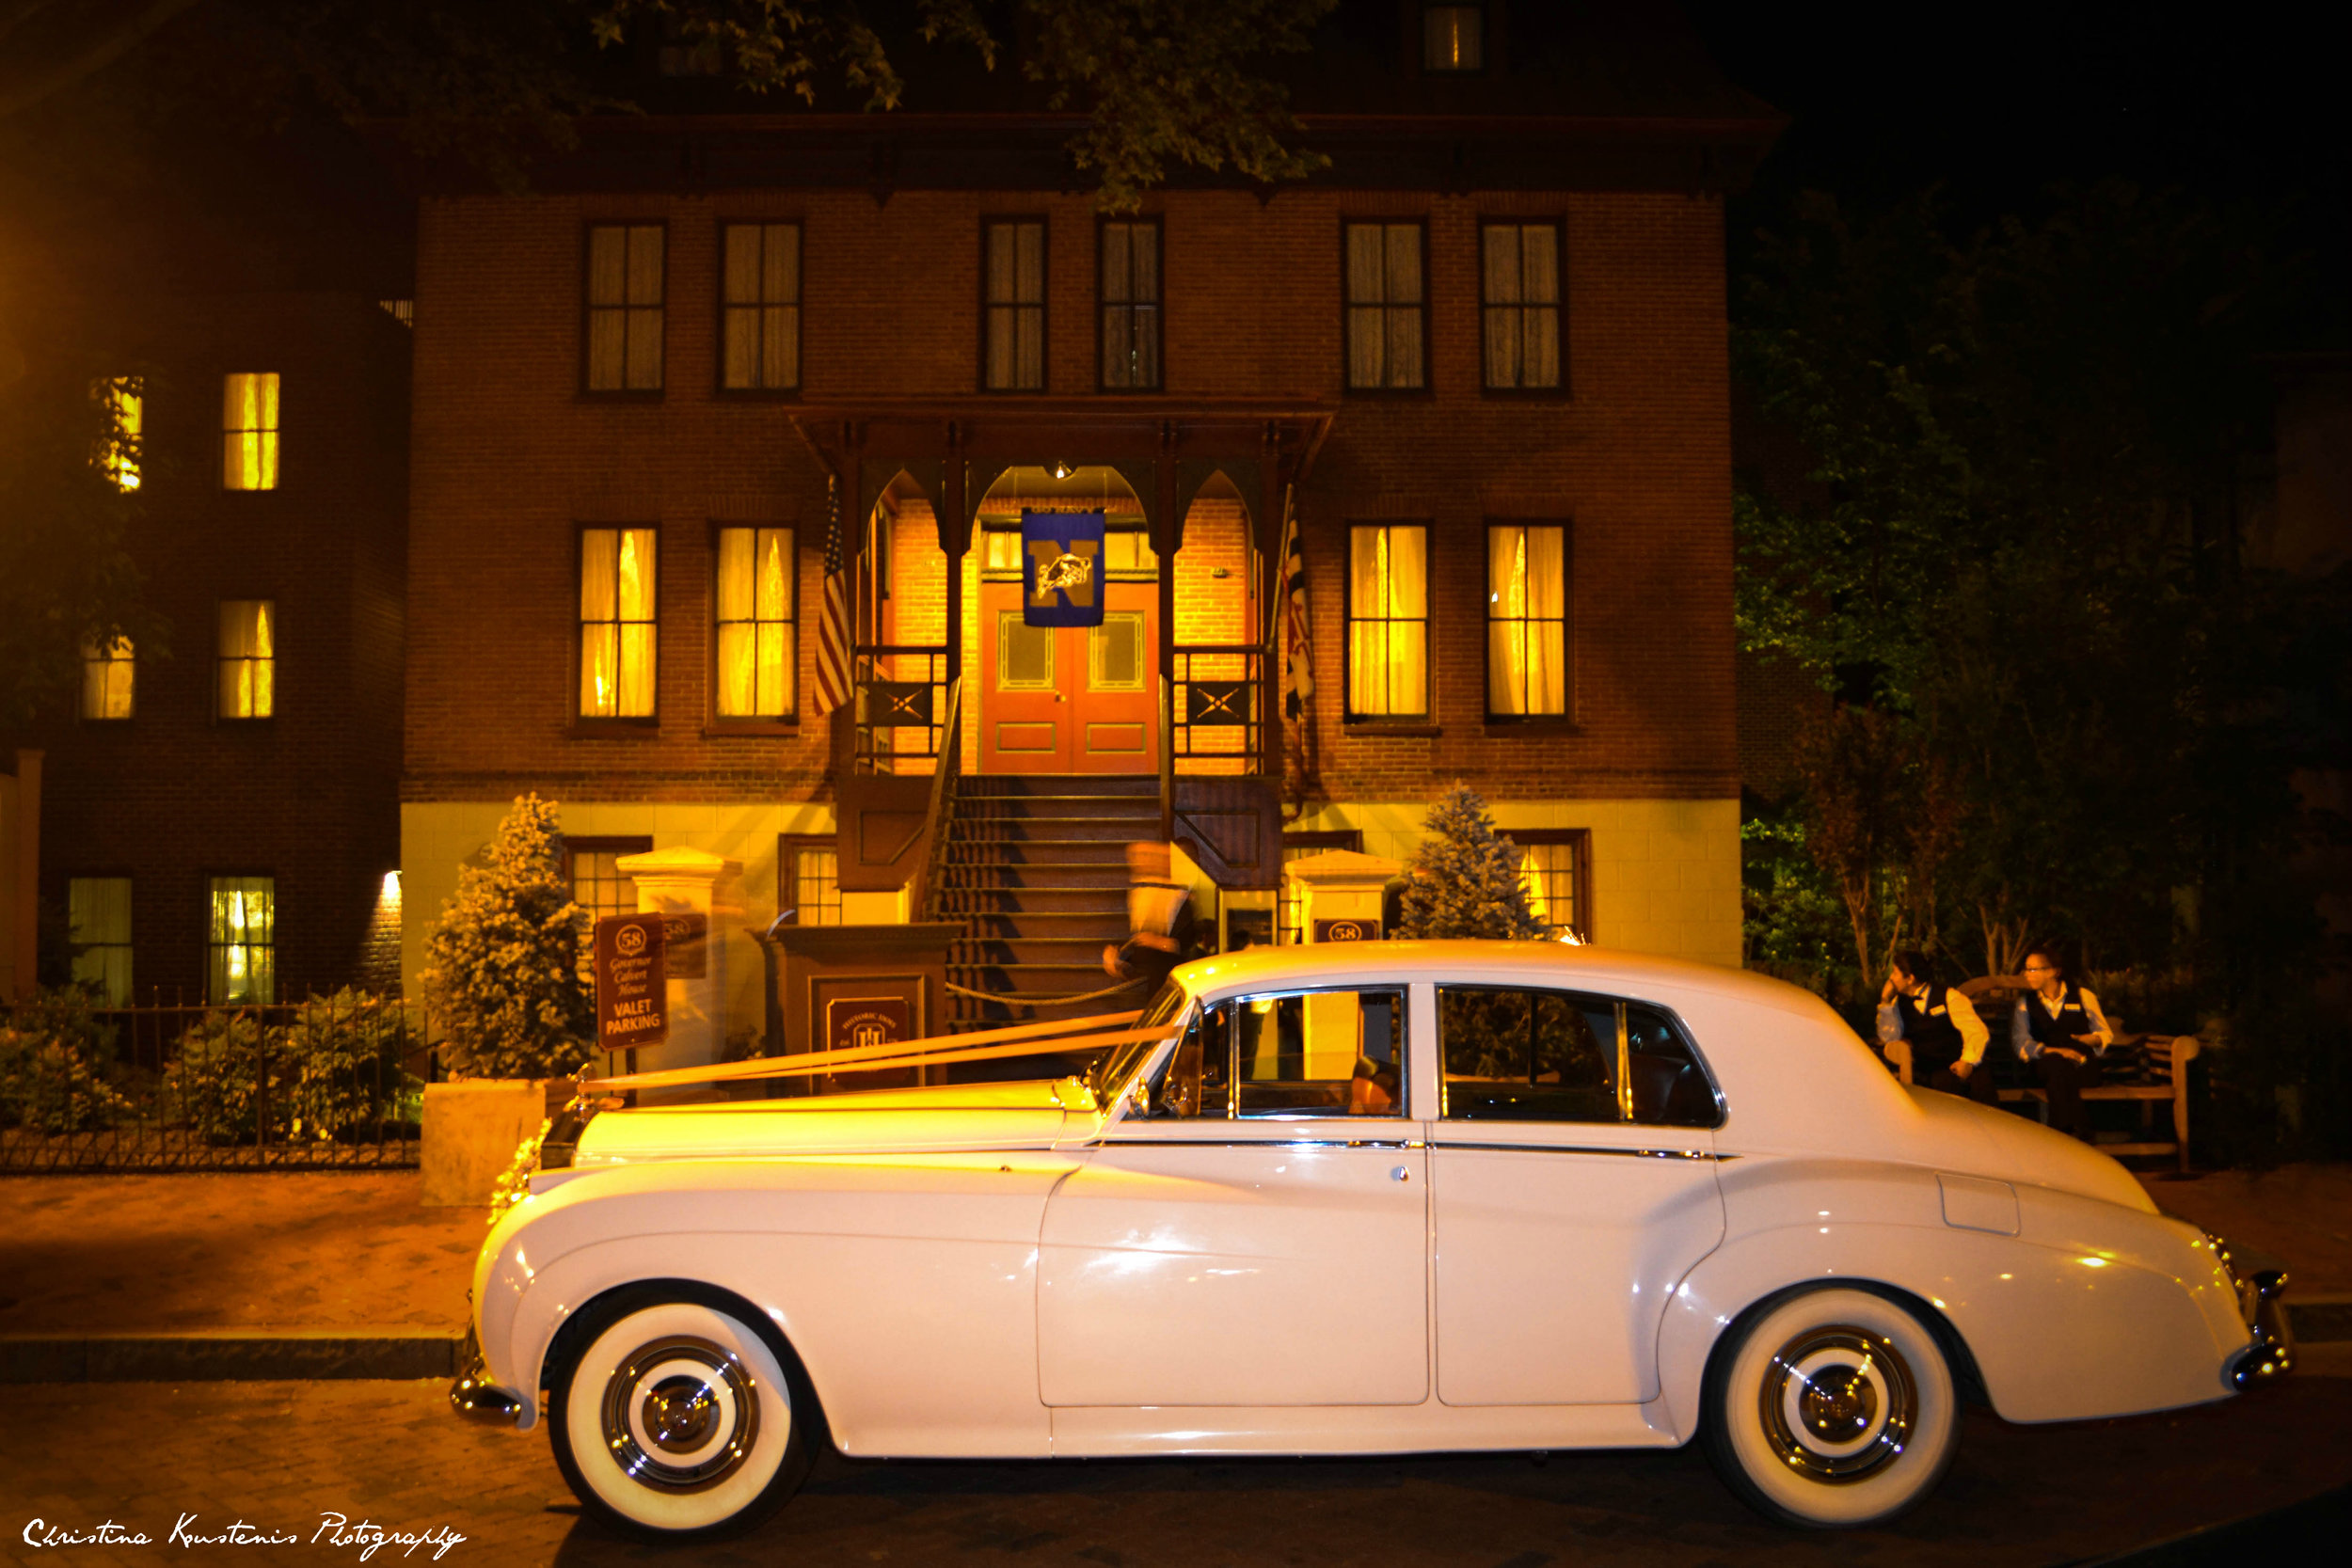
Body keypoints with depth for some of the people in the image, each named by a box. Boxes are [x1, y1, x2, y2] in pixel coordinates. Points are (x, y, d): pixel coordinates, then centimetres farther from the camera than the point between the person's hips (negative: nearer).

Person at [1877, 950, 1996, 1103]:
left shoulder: (1948, 996, 6)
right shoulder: (1899, 1003, 13)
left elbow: (1977, 1031, -1)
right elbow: (1890, 1038, 1)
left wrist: (1968, 1062, -16)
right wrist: (1886, 1001, -4)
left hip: (1958, 1066, -1)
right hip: (1927, 1072, 1)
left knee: (1981, 1081, -30)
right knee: (1946, 1083, -32)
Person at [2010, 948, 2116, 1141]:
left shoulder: (2082, 995, 15)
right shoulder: (2025, 1003, 17)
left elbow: (2106, 1034, 13)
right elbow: (2021, 1043, 3)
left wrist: (2094, 1039, -13)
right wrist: (2055, 1051, -15)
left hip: (2082, 1067, -1)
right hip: (2044, 1066, 1)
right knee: (2057, 1065, -37)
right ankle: (2080, 1135, -40)